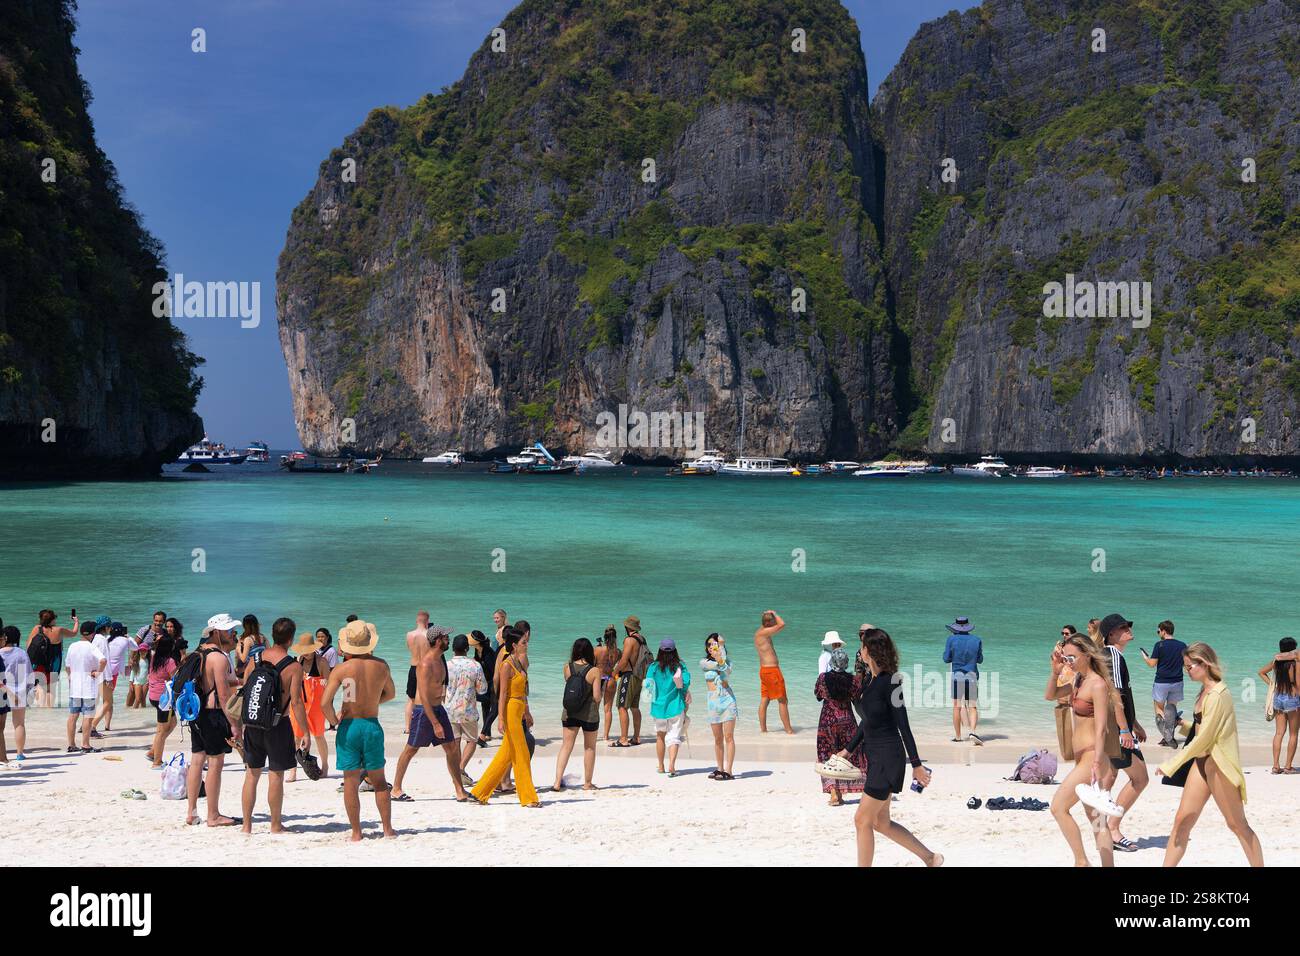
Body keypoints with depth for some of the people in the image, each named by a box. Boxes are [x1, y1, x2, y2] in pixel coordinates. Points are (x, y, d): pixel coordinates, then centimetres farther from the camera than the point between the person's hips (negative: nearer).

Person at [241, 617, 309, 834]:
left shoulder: (255, 659, 1)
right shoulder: (294, 667, -11)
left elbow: (243, 692, 4)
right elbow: (296, 702, -15)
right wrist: (305, 732, -8)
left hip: (253, 722, 4)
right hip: (278, 725, -4)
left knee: (252, 773, 13)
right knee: (276, 775, 5)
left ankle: (247, 824, 16)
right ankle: (276, 825, 13)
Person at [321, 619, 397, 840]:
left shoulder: (341, 669, -10)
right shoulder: (381, 665, -1)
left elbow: (325, 702, -17)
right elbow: (391, 693, 16)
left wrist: (335, 721, 0)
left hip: (348, 726, -2)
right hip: (373, 725, 2)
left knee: (351, 782, 5)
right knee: (379, 780, 14)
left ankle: (356, 833, 7)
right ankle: (388, 829, 15)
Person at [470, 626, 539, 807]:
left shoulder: (519, 662, 13)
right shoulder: (507, 665, -13)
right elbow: (502, 694, -16)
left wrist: (527, 713, 24)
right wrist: (502, 720, -19)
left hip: (519, 711, 9)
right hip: (510, 710, -9)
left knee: (506, 754, 12)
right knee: (521, 755, -3)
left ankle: (480, 792, 18)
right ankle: (528, 797, 5)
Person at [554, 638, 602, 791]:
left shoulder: (567, 668, -3)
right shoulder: (595, 671, -13)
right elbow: (597, 697, -13)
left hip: (569, 712, 3)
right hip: (589, 713, -2)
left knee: (566, 745, 8)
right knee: (589, 747, 13)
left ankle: (557, 782, -1)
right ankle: (587, 783, 21)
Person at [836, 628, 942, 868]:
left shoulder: (889, 683, -17)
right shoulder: (870, 682, 9)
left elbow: (903, 726, -16)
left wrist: (916, 764, -13)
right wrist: (848, 749, 24)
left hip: (888, 758, -9)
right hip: (875, 757, 9)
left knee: (862, 821, -4)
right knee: (881, 822, 14)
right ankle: (930, 858, 25)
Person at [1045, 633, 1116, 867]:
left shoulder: (1098, 685, -16)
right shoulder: (1078, 679, 10)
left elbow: (1101, 729, -20)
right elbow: (1050, 696, 20)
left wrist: (1096, 766, -24)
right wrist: (1056, 671, 2)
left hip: (1091, 758, -9)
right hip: (1081, 758, 9)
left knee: (1058, 807, -7)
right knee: (1096, 819, 10)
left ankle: (1081, 862, 0)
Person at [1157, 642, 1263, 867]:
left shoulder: (1217, 695, -18)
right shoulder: (1205, 692, 10)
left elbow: (1205, 738, -20)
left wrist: (1171, 765, -17)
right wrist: (1180, 724, 0)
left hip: (1219, 766, -9)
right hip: (1201, 762, 9)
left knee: (1237, 824, 3)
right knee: (1182, 820, 4)